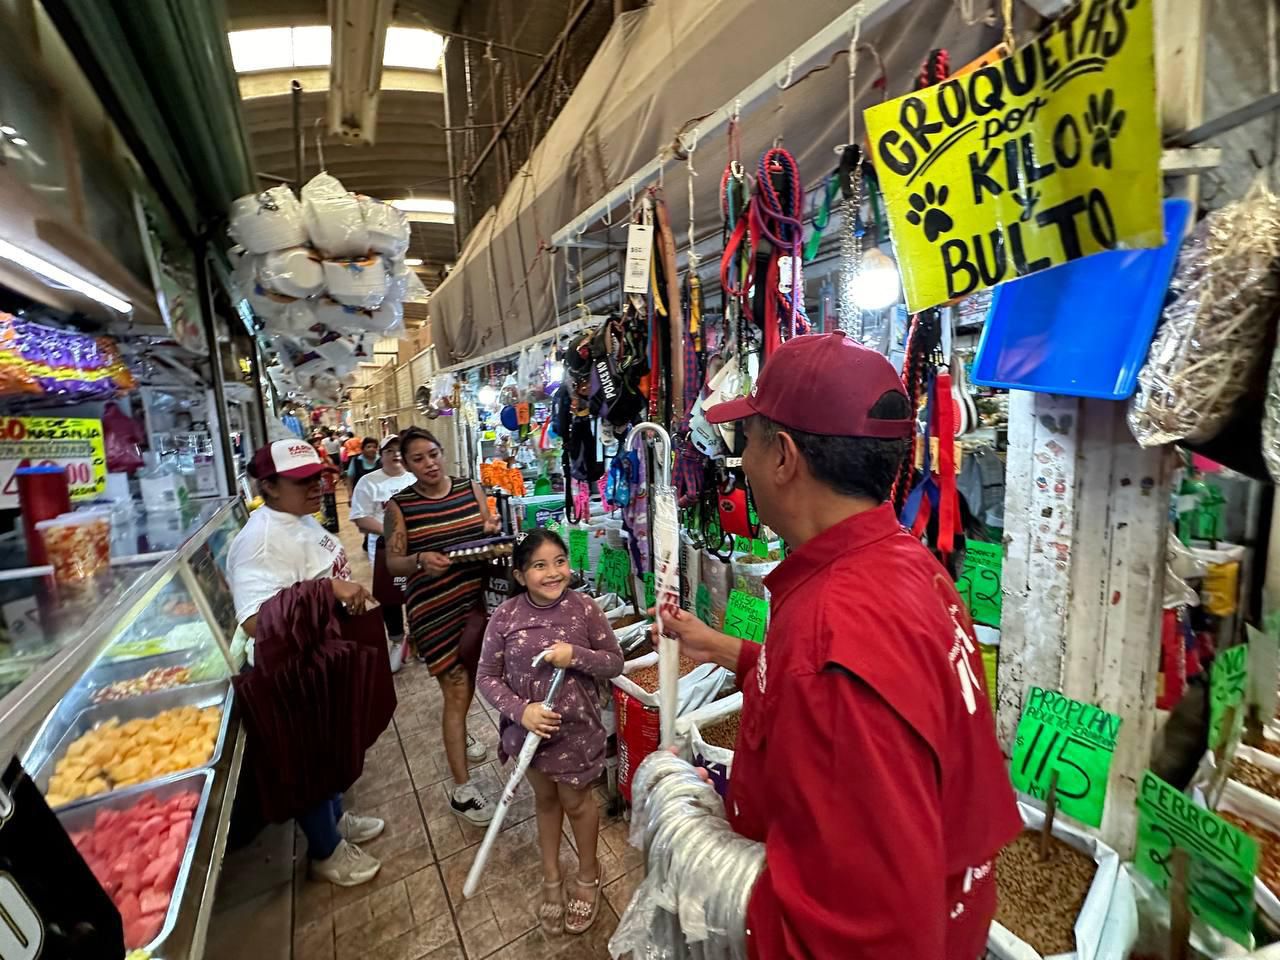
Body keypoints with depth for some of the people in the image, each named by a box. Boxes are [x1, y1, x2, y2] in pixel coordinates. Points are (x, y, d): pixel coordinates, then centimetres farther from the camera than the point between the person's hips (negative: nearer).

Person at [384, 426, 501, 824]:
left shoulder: (470, 487, 2)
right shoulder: (399, 504, -6)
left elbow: (491, 533, 8)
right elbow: (393, 563, -7)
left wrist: (493, 531, -15)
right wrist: (420, 560, -28)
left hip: (477, 597, 4)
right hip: (434, 608, -4)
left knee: (469, 677, 21)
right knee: (456, 691, 0)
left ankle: (458, 734, 53)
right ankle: (462, 789, 16)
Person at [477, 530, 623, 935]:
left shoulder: (584, 608, -18)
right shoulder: (505, 617, -16)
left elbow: (615, 662, -9)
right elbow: (487, 677, -8)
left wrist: (576, 655, -27)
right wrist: (520, 710, -22)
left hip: (575, 727, -1)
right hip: (529, 727, 2)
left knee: (575, 800, 20)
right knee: (545, 799, 24)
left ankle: (588, 874, 48)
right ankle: (551, 878, 50)